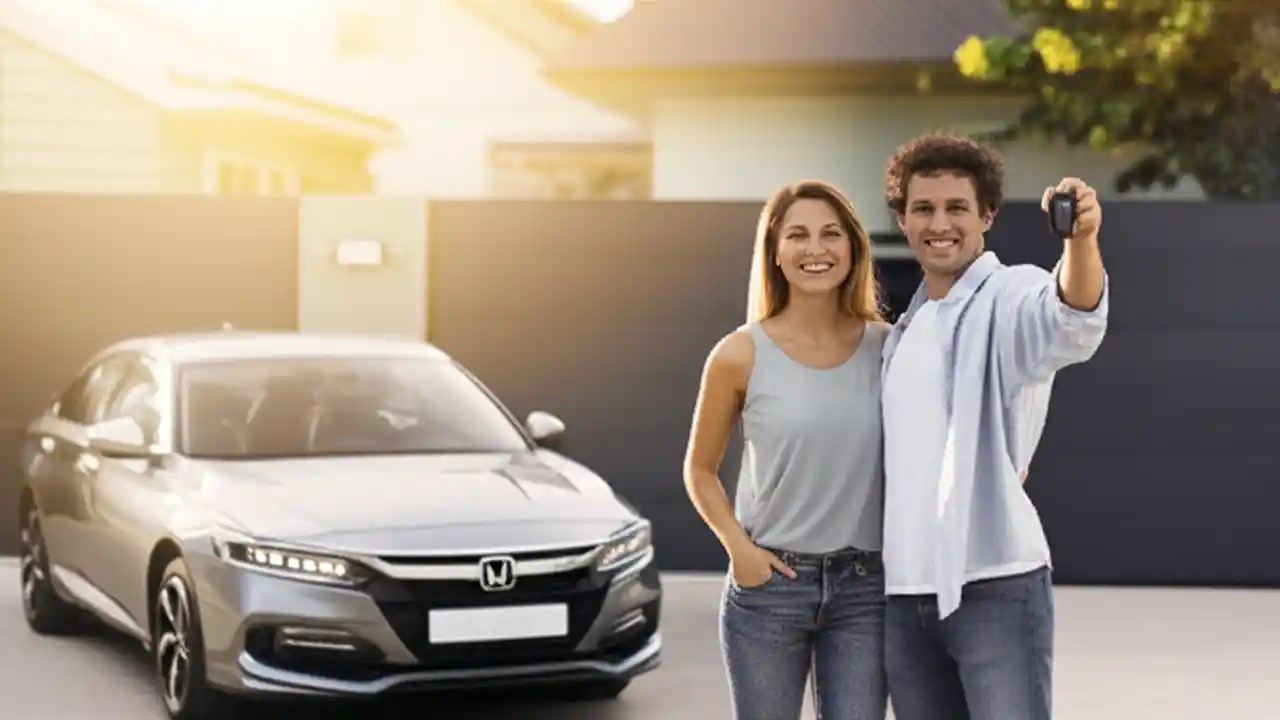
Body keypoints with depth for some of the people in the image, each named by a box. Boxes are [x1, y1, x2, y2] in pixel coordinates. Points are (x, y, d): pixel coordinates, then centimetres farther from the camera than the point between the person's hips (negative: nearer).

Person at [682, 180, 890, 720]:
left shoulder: (887, 346, 0)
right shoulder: (741, 355, -5)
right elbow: (700, 471, 6)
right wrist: (738, 547, -8)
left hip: (865, 587, 1)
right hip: (769, 583, -1)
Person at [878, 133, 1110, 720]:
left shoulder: (1012, 295, -7)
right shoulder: (904, 329, 16)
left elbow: (1072, 326, -31)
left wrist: (1082, 240, -50)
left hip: (995, 586, -7)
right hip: (905, 592, 7)